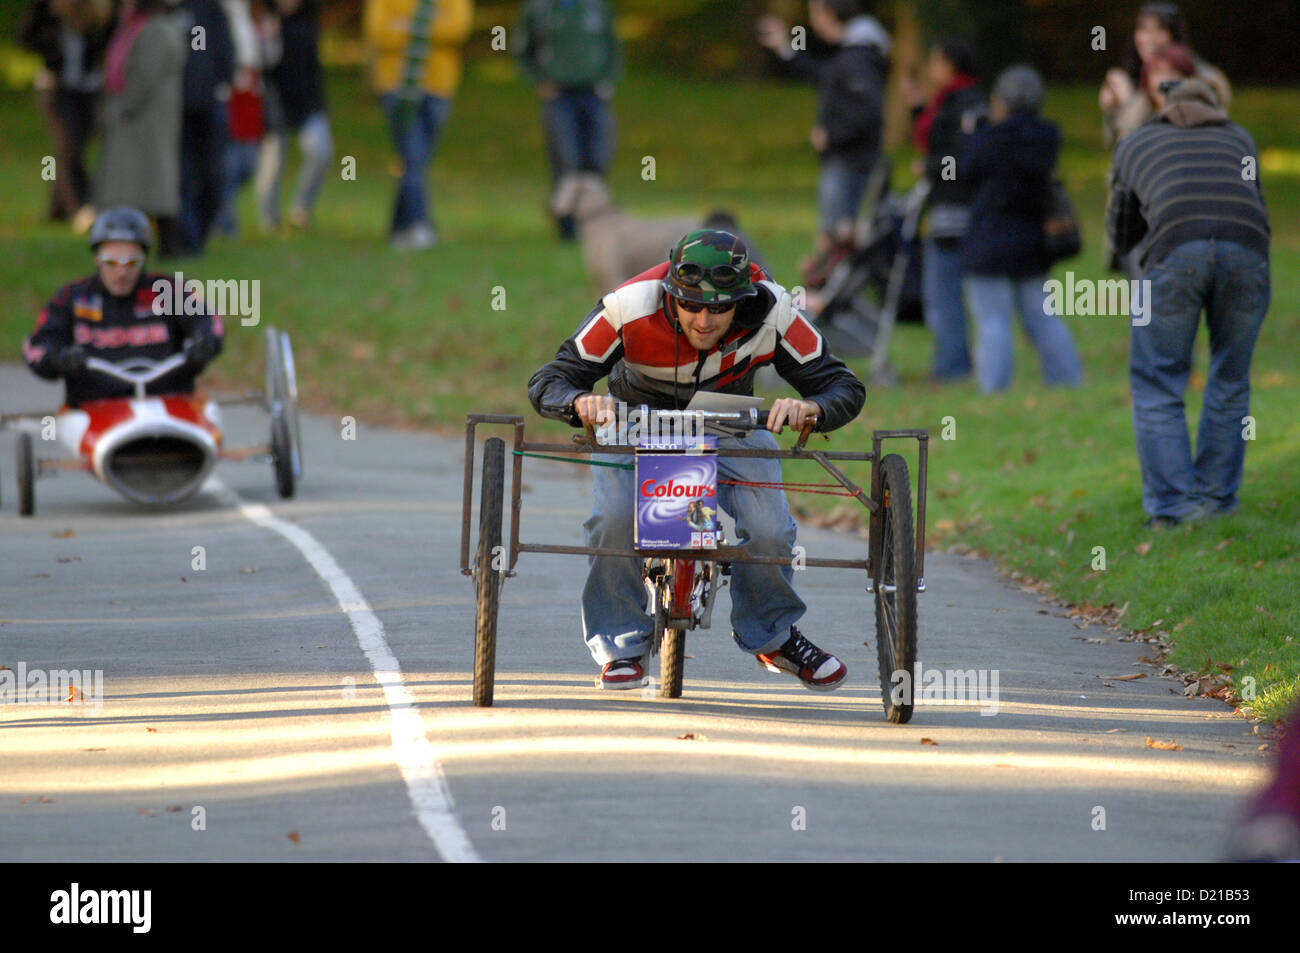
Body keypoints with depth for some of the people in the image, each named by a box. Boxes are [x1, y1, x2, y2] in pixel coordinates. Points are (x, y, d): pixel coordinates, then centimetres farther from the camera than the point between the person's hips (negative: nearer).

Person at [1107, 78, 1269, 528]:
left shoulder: (1135, 145, 32)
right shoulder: (1239, 139, 34)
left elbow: (1121, 236, 41)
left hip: (1175, 249, -2)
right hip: (1246, 246, 2)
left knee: (1156, 386, 9)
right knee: (1230, 382, 18)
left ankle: (1172, 505, 1)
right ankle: (1216, 497, 21)